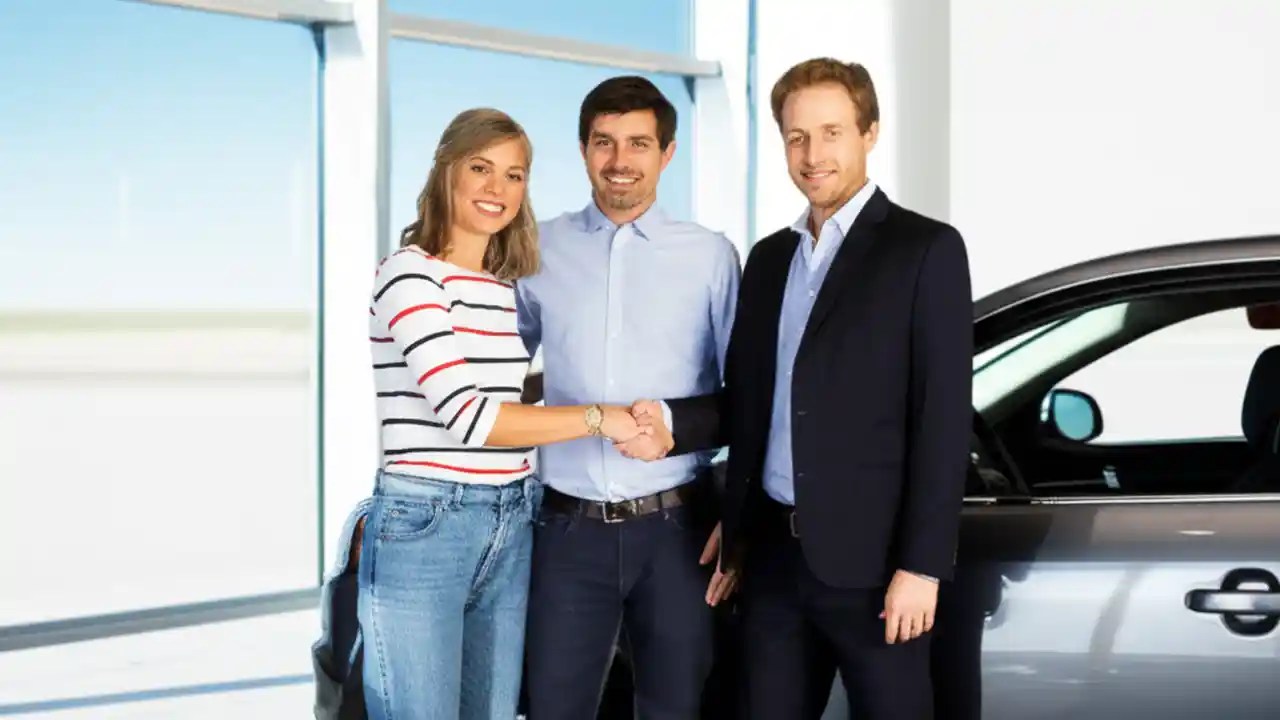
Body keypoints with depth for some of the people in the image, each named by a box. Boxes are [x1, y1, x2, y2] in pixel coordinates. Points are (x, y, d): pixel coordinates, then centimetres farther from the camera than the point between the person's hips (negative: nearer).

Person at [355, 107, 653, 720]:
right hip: (423, 527, -7)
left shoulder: (507, 288, 14)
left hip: (510, 531, 7)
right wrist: (596, 416, -14)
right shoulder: (410, 274, -9)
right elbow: (467, 415, -17)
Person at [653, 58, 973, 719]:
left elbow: (944, 417, -10)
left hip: (871, 556, -6)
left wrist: (921, 564, -15)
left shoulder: (925, 249, -5)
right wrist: (671, 422, -2)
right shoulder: (769, 257, 15)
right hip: (774, 551, 6)